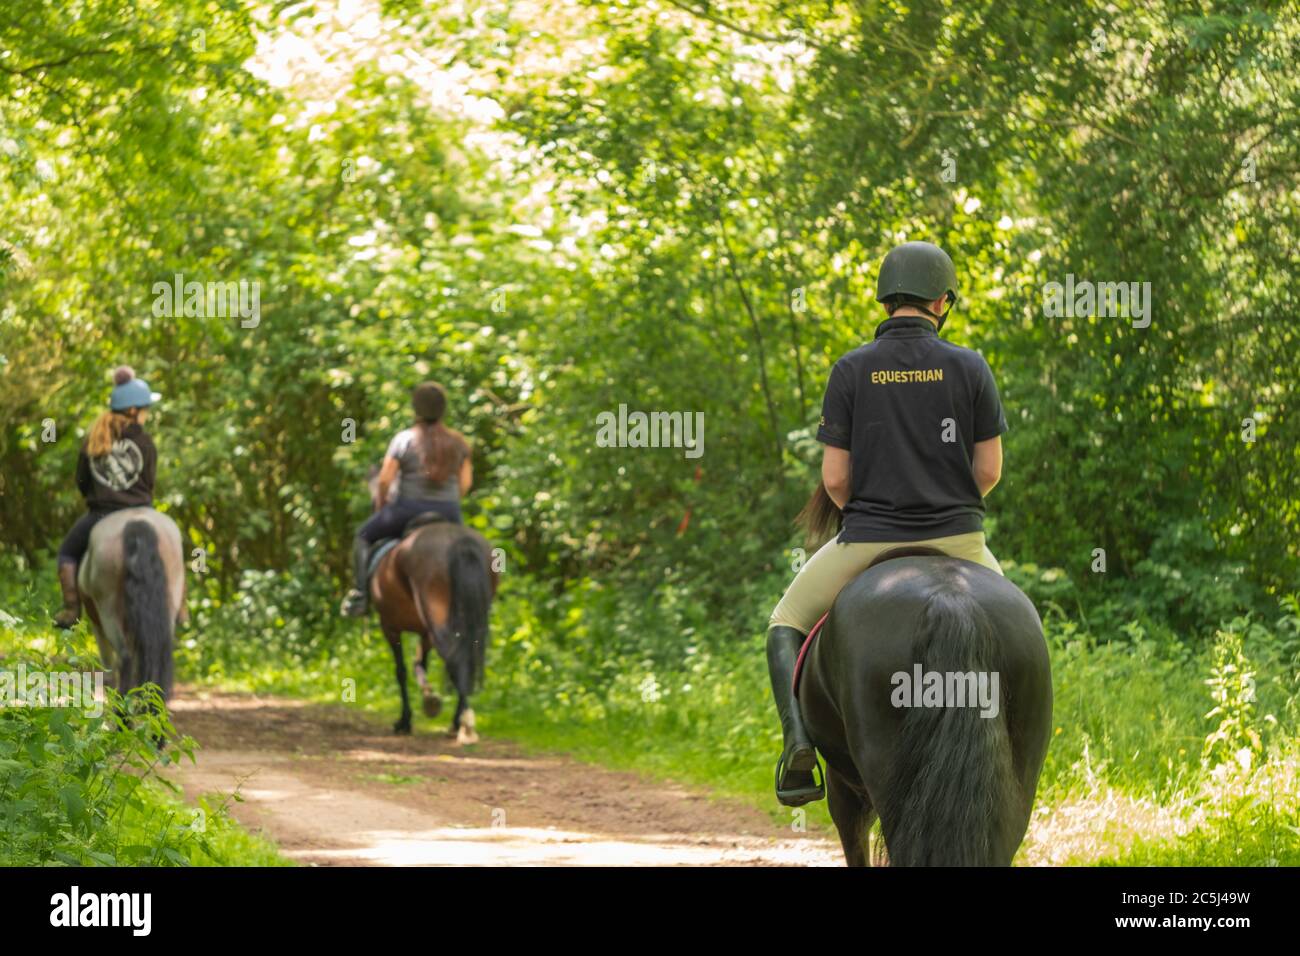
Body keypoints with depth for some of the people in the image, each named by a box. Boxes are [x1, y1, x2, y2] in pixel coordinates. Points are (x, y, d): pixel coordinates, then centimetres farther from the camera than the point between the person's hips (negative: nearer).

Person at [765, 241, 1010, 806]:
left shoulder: (850, 372, -5)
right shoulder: (970, 368, -3)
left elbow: (834, 478, -6)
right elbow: (989, 470, 0)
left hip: (868, 543, -1)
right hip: (958, 541, 1)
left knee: (787, 623, 20)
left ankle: (798, 742, -2)